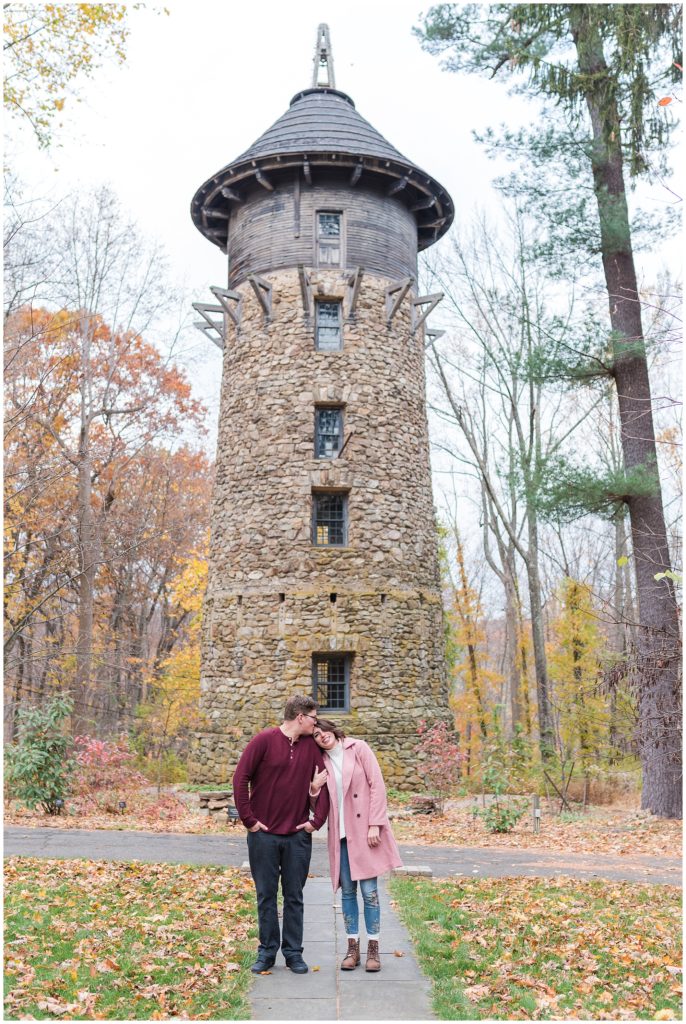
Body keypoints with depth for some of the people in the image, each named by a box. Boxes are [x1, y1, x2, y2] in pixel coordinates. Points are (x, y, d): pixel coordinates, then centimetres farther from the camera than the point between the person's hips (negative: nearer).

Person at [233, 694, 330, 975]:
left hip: (298, 836, 3)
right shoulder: (264, 740, -10)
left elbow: (323, 783, 6)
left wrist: (316, 820, -1)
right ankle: (267, 951, 23)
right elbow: (240, 778, -11)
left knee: (294, 896, 11)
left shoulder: (311, 746, 3)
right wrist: (249, 819, -11)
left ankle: (294, 952, 23)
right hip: (264, 835, -3)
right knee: (266, 895, 9)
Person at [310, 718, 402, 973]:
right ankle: (352, 947, 20)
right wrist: (314, 789, -8)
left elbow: (377, 785, -7)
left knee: (369, 890, -1)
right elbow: (319, 805, 14)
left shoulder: (358, 748, -4)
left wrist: (375, 824, -13)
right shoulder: (322, 762, 9)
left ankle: (373, 949, 11)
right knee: (347, 891, 8)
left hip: (364, 830, -4)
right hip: (340, 833, 4)